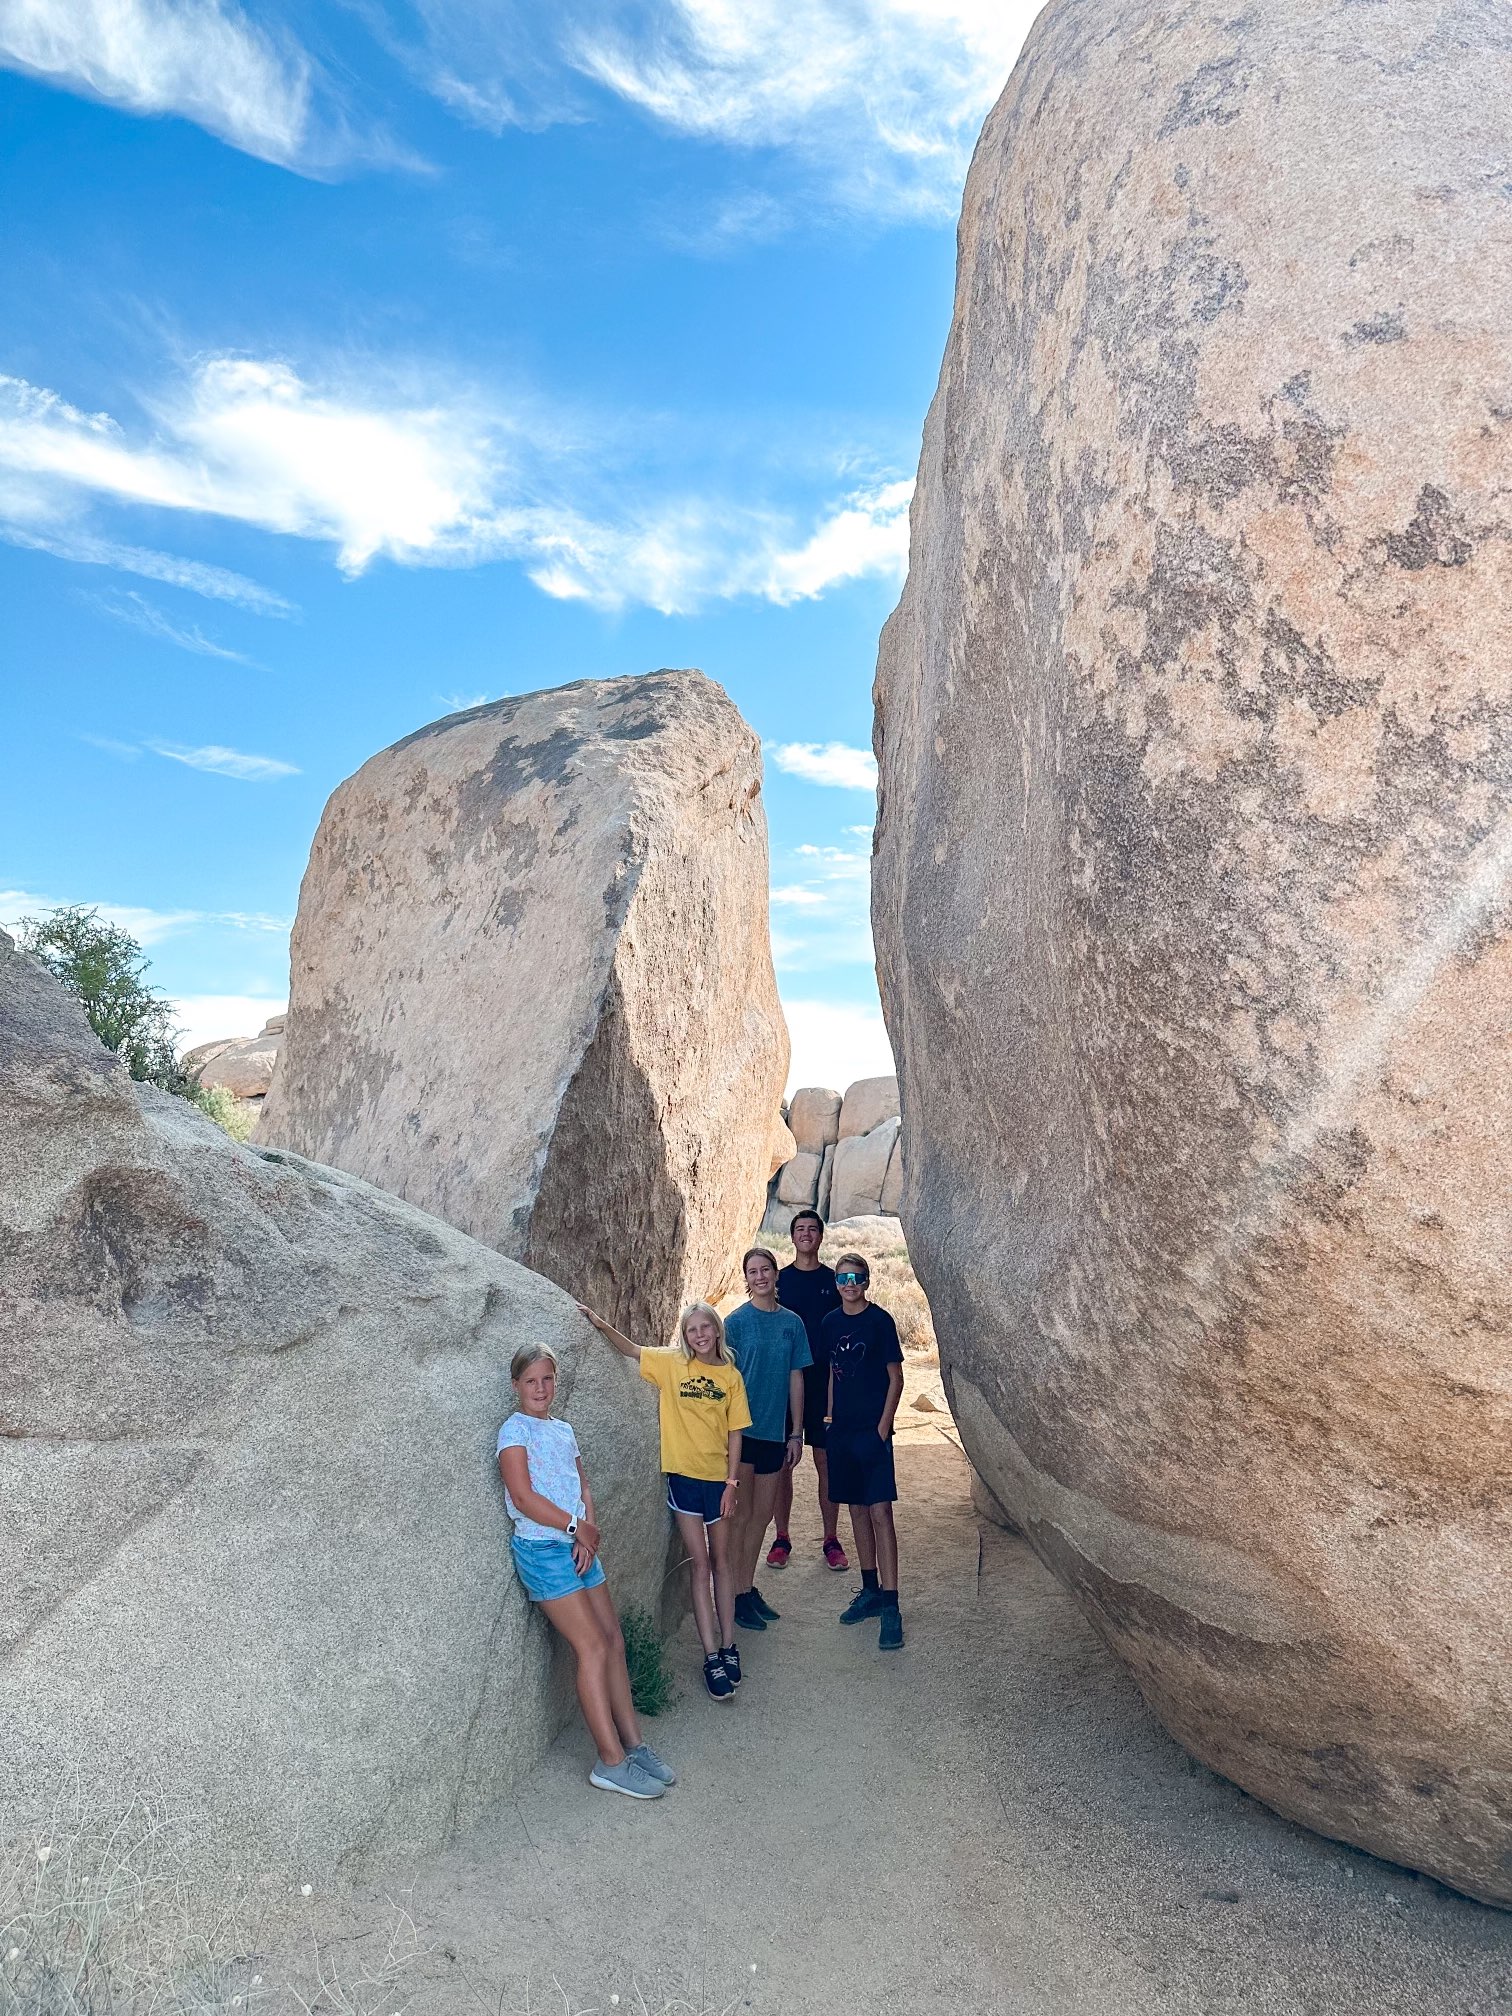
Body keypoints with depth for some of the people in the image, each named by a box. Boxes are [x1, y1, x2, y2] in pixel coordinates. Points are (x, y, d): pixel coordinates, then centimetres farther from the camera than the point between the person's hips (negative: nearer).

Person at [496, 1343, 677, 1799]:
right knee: (593, 1648, -7)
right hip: (543, 1550, -7)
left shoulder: (563, 1430, 14)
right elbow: (523, 1496, -17)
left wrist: (587, 1536, -5)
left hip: (579, 1546, 7)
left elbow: (583, 1487, 11)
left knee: (614, 1641, 8)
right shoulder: (516, 1429, -9)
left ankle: (634, 1744, 18)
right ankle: (611, 1763, 2)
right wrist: (577, 1527, -12)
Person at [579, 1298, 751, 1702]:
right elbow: (632, 1350, 0)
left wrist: (732, 1483, -4)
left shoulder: (731, 1376, -2)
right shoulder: (671, 1364, -3)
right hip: (684, 1476, -1)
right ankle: (711, 1656, 6)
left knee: (720, 1562, 12)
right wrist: (603, 1326, -16)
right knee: (700, 1565, 2)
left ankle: (728, 1646, 22)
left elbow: (734, 1434, 0)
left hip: (719, 1478, 1)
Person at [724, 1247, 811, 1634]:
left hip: (774, 1431, 4)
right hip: (741, 1431, -4)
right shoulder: (736, 1322, -8)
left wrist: (796, 1433, 7)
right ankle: (735, 1596, 15)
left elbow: (796, 1379, 8)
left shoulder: (791, 1323, 4)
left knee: (762, 1514, 13)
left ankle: (748, 1588, 27)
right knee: (741, 1515, 3)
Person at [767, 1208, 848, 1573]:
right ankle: (781, 1537, 17)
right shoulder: (779, 1280, 5)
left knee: (826, 1462, 4)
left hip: (824, 1382, 0)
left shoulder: (833, 1280, 5)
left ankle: (831, 1540, 15)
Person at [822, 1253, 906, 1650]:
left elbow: (896, 1378, -7)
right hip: (842, 1430, 6)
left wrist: (883, 1427, -12)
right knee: (857, 1509, 13)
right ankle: (870, 1590, 25)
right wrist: (830, 1418, 10)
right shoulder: (831, 1323, 7)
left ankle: (890, 1606, -5)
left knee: (880, 1512, -8)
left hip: (872, 1430, -6)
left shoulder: (880, 1320, -8)